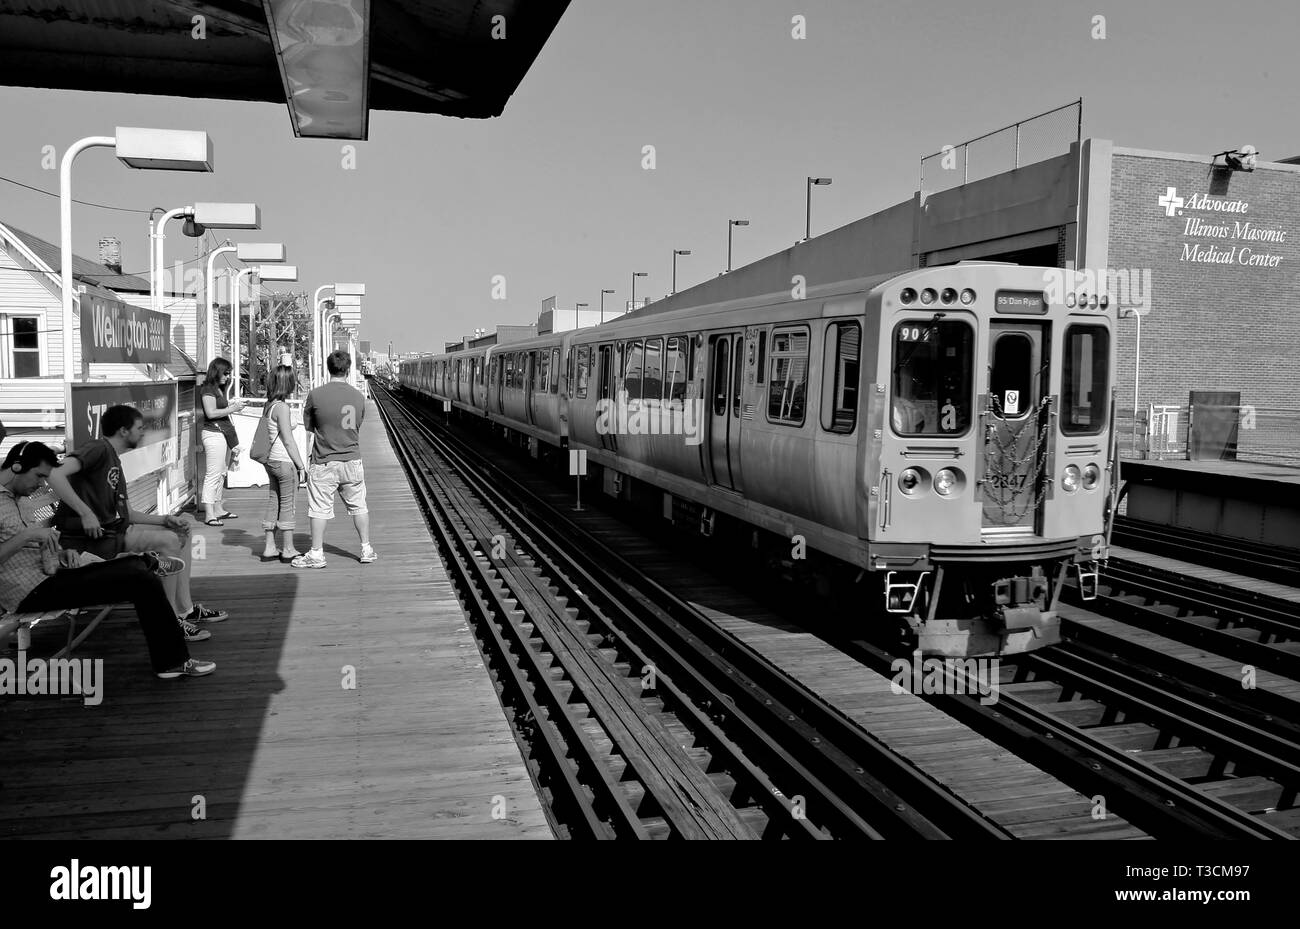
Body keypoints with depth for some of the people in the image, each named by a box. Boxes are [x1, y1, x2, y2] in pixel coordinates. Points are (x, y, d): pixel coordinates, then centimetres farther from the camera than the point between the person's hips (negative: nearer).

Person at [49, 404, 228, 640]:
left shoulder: (115, 461, 19)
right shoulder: (99, 448, -10)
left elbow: (127, 513, 17)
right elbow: (56, 475, -27)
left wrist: (165, 520, 3)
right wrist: (85, 513, -29)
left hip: (113, 528, 10)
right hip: (88, 537, -10)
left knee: (182, 534, 9)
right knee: (167, 541, -23)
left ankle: (185, 609, 8)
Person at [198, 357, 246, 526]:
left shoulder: (219, 389, 19)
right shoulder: (207, 389, -10)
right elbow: (211, 412, -20)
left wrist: (232, 405, 11)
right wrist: (231, 409, -14)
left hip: (223, 434, 10)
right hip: (213, 433, -10)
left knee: (221, 474, 13)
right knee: (212, 475, -10)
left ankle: (218, 509, 21)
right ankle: (209, 514, -10)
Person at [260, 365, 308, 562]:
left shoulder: (268, 406, 10)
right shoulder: (282, 407, -16)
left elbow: (277, 435, 14)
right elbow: (288, 441, -15)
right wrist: (301, 465, -10)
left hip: (271, 461, 8)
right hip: (285, 461, -8)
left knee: (273, 503, 12)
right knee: (288, 505, 1)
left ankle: (270, 548, 17)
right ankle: (288, 549, 8)